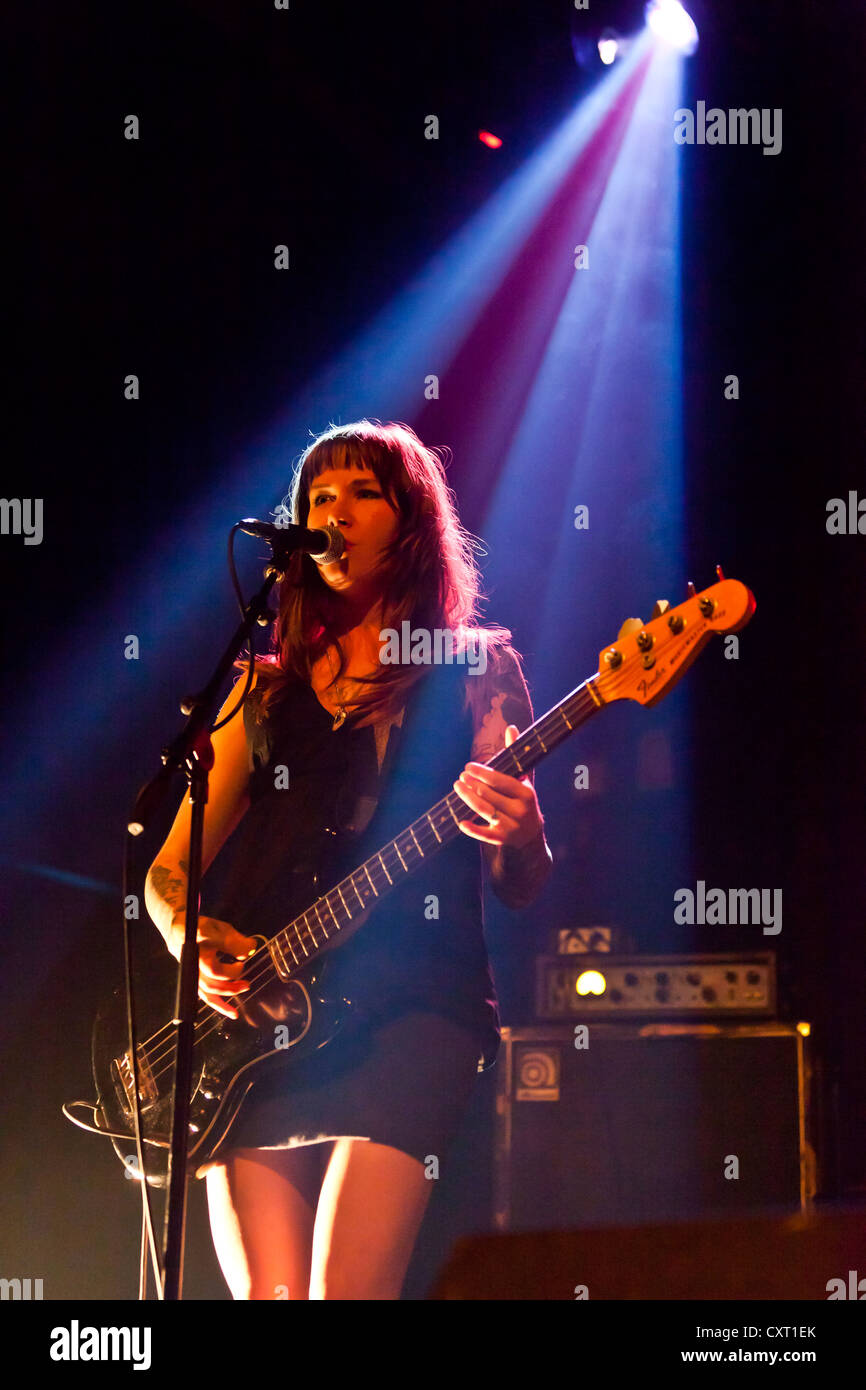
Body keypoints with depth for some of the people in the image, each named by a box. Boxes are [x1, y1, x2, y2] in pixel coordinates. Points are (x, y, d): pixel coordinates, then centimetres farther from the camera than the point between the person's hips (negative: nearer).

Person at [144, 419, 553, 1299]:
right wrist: (191, 937, -3)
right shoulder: (266, 688, 20)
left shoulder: (475, 673, 12)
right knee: (267, 1292, -8)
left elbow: (520, 890, 6)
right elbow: (169, 869, 20)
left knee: (346, 1290, -19)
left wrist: (518, 837, -18)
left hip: (410, 1002, -3)